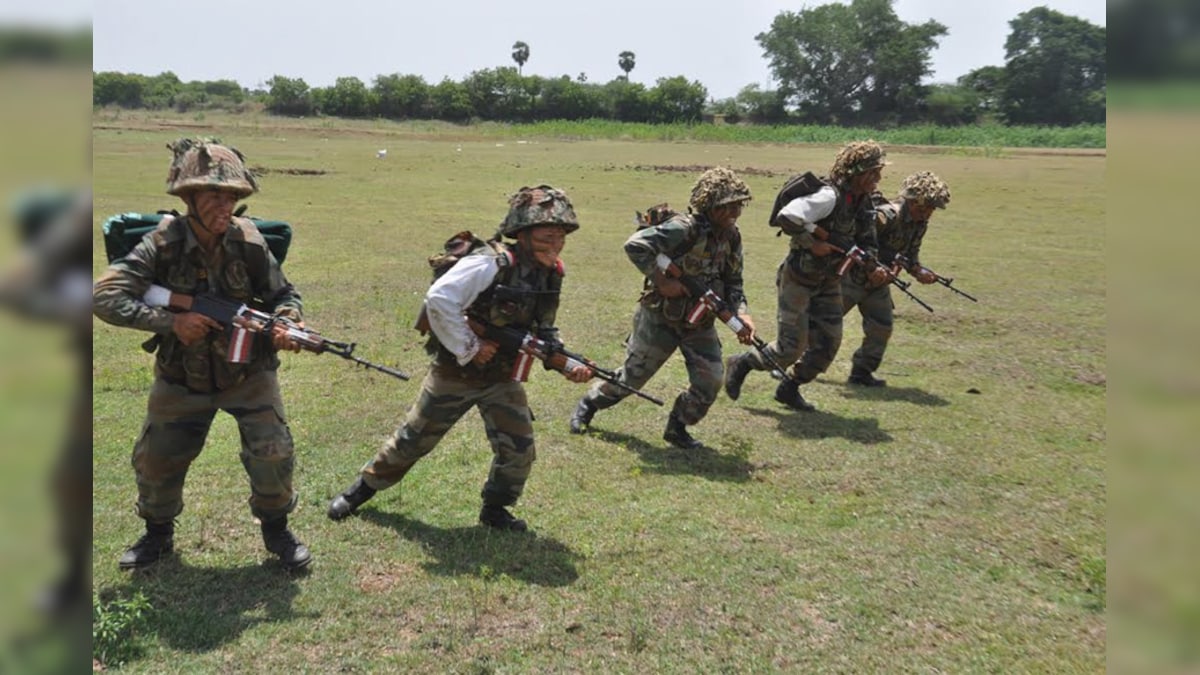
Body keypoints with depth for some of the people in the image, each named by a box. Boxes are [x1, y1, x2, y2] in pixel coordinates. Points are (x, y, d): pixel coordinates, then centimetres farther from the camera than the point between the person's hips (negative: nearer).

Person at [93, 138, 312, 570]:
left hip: (248, 372, 0)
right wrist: (171, 322, -30)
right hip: (181, 380, 1)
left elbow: (282, 293, -5)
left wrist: (287, 321, -27)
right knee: (154, 461, 11)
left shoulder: (247, 240, -16)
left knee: (273, 454, -10)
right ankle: (158, 534, 39)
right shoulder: (163, 244, -19)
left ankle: (276, 530, 17)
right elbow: (104, 296, -22)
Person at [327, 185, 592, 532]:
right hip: (454, 374, -5)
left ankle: (495, 510, 23)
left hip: (502, 379, 5)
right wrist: (468, 348, -25)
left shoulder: (550, 276, -2)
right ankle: (362, 488, 32)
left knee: (519, 451, -2)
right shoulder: (491, 264, -25)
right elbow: (439, 299, -31)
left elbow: (544, 332, 10)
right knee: (413, 440, 9)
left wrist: (567, 363, -6)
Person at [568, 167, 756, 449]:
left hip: (700, 321, 6)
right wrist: (662, 280, -28)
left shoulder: (732, 237, 0)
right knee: (633, 375, 7)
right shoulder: (685, 228, -24)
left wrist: (741, 313, -10)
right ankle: (588, 405, 33)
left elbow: (732, 282, 7)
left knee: (710, 381, -5)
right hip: (661, 317, -6)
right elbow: (635, 245, -30)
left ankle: (677, 428, 19)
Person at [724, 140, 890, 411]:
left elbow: (864, 241, 16)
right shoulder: (829, 196, -24)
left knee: (828, 344, 5)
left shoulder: (863, 201, 4)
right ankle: (741, 364, 19)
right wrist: (813, 243, -26)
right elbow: (786, 217, -36)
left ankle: (789, 389, 24)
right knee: (791, 348, -5)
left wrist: (872, 267, -2)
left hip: (828, 282, 8)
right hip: (798, 279, -8)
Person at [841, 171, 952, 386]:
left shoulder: (920, 223, 1)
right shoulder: (886, 216, -26)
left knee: (881, 327, 3)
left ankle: (861, 372, 15)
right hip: (853, 276, -8)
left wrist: (919, 271, -9)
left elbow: (911, 254, 9)